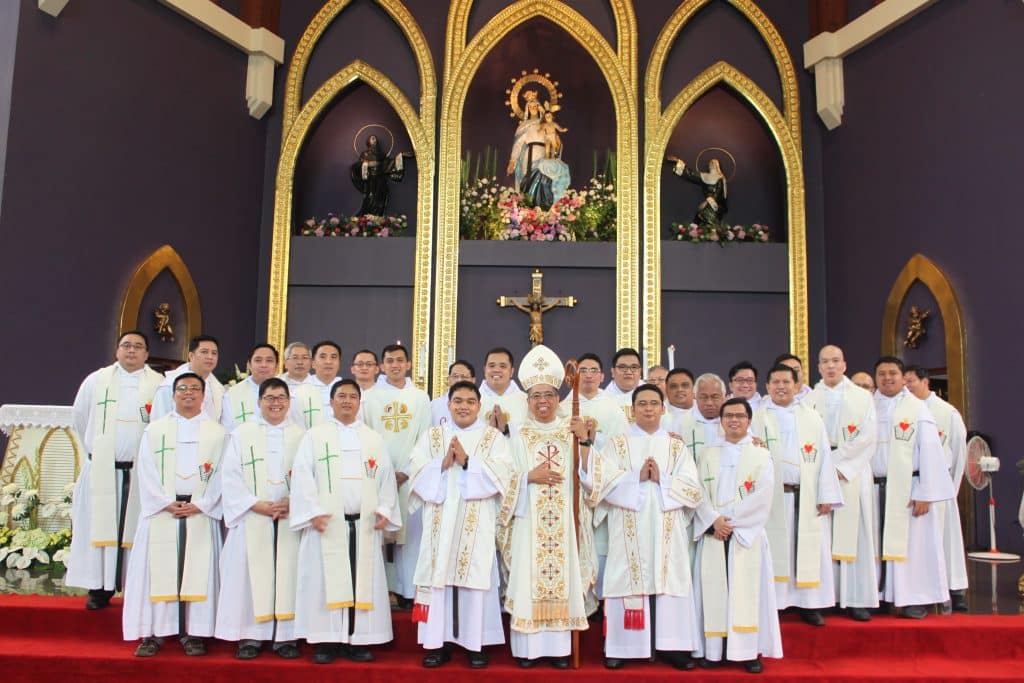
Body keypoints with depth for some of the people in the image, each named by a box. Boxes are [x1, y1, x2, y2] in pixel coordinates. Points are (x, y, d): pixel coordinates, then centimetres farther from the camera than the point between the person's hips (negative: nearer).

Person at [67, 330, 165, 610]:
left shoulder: (160, 385, -1)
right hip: (101, 471, 2)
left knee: (136, 531, 2)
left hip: (141, 471, -1)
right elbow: (80, 417, 17)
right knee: (99, 527, 3)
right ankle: (99, 589, 11)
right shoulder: (96, 380, 7)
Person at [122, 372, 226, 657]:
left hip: (202, 512, 0)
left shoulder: (217, 432, 9)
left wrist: (200, 505, -10)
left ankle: (194, 633, 3)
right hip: (161, 511, 1)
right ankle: (152, 633, 3)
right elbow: (147, 472, 3)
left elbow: (221, 474, 2)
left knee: (199, 570, -2)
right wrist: (167, 504, -10)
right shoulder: (155, 429, 11)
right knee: (157, 569, -2)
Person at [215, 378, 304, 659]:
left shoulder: (302, 436, 9)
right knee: (250, 575, 0)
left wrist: (294, 503, -13)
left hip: (291, 519, 1)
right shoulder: (241, 434, 8)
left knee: (288, 574, 1)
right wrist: (255, 504, -11)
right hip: (251, 519, 0)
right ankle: (250, 635, 10)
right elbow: (230, 477, 1)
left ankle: (286, 635, 9)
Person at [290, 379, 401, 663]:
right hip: (327, 524, -2)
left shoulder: (374, 439, 15)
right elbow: (302, 476, -2)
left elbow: (386, 478, 11)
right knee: (327, 581, -2)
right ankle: (326, 641, 6)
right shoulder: (314, 436, 6)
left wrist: (384, 510, -2)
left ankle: (358, 640, 11)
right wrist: (313, 512, -13)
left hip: (365, 524, 3)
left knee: (364, 581, 3)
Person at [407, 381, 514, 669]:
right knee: (438, 577, 0)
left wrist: (467, 461, -15)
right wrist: (443, 463, -14)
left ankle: (476, 642, 8)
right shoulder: (431, 436, 13)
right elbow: (415, 470, 2)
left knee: (476, 579, -3)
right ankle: (438, 642, 9)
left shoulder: (494, 437, 8)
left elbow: (502, 473, -6)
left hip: (477, 524, -1)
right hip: (440, 522, 2)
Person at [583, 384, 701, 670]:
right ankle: (622, 647, 5)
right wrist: (637, 477, -13)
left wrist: (662, 479, -11)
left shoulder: (677, 447, 11)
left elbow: (693, 490, 2)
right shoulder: (616, 445, 7)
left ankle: (672, 645, 8)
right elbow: (601, 482, -5)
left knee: (669, 581, -2)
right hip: (629, 531, -1)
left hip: (667, 531, 1)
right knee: (628, 582, -3)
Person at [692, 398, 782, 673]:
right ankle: (714, 649, 6)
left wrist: (731, 520, -11)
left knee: (747, 589, -4)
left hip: (747, 534, -1)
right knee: (714, 588, 0)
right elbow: (699, 492, 3)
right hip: (713, 534, 2)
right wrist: (714, 521, -13)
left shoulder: (761, 455, 6)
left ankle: (750, 651, 2)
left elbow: (762, 496, -5)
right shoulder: (707, 455, 12)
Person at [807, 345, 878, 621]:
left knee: (853, 534, -2)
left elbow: (868, 436, -2)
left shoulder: (862, 397, 9)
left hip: (852, 474, -1)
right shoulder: (809, 399, 10)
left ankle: (856, 599, 2)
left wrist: (838, 460, -10)